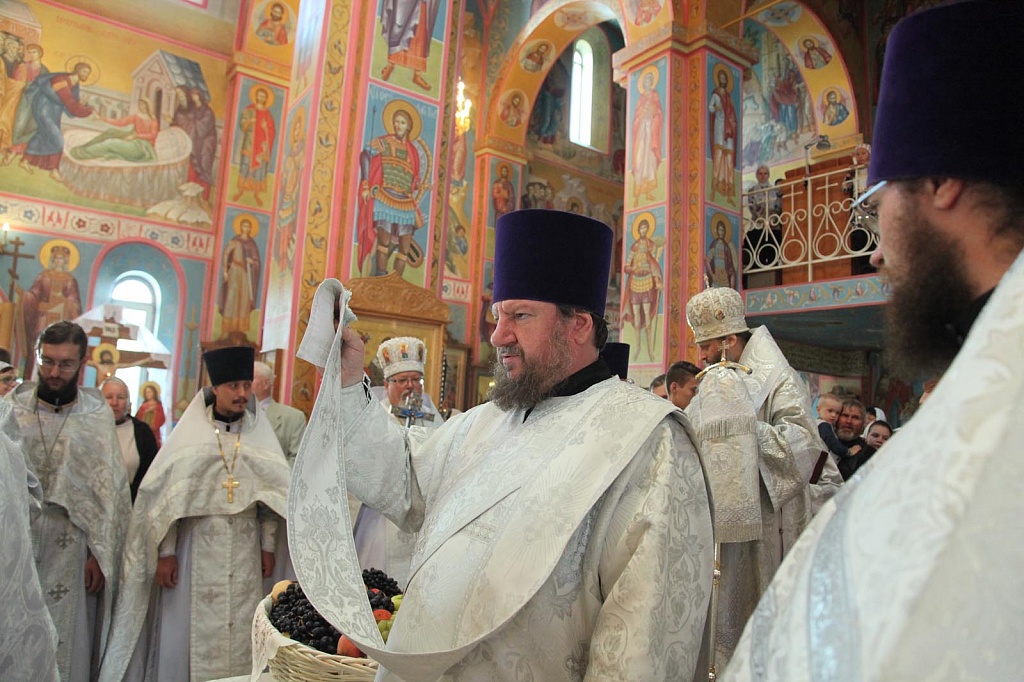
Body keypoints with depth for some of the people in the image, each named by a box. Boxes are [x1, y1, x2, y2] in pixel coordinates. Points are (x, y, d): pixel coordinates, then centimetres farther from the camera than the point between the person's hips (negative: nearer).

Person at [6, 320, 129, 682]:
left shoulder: (96, 415, -4)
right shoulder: (12, 407, 2)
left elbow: (109, 489, -4)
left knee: (65, 638, 7)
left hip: (70, 547, -1)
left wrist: (98, 553, -6)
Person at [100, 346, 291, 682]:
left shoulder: (260, 432, 4)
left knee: (241, 630, 5)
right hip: (196, 544, -1)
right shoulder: (190, 432, -1)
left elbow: (271, 492, 6)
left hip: (245, 548, 2)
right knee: (189, 627, 4)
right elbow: (166, 495, -2)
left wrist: (268, 546, 3)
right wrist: (166, 552, -6)